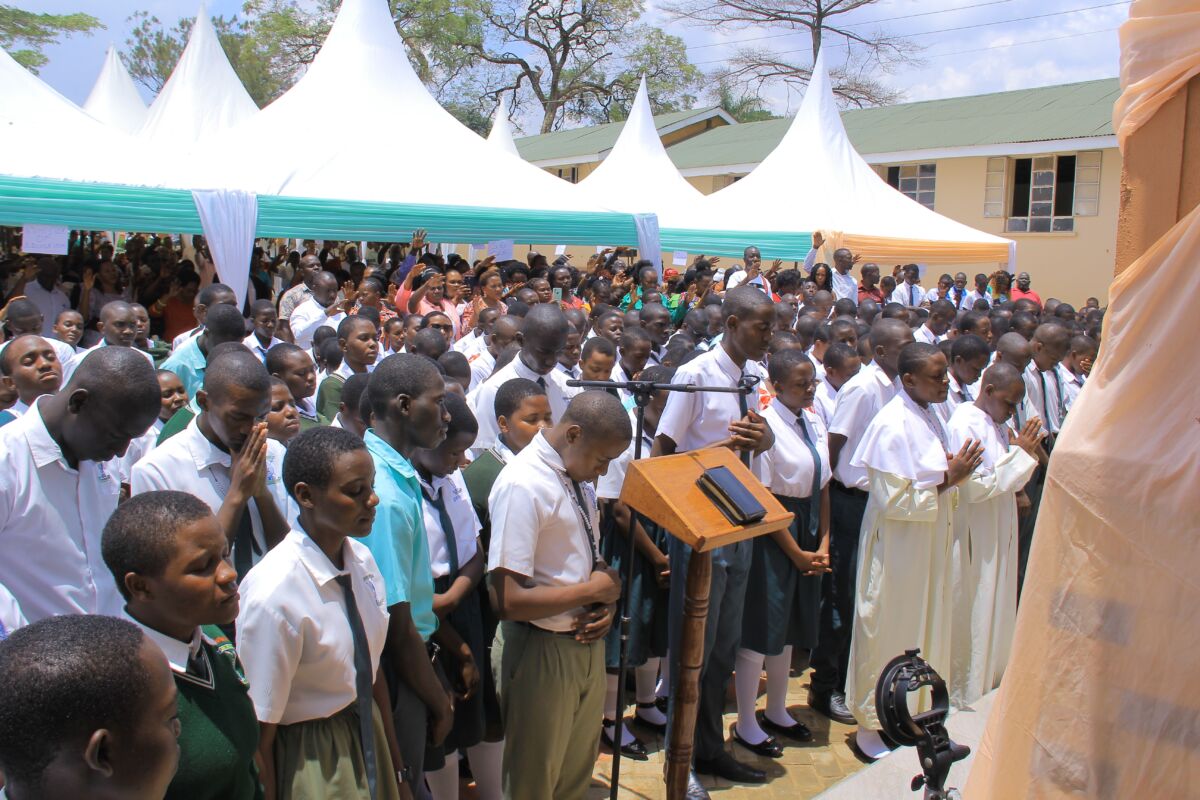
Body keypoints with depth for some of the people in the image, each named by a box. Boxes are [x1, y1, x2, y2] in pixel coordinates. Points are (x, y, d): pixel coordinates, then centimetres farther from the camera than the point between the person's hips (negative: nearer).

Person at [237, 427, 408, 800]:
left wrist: (396, 767, 12)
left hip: (369, 733, 6)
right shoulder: (275, 593, -28)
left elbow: (371, 670, 4)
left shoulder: (362, 560, -8)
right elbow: (260, 734, -19)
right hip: (308, 753, -6)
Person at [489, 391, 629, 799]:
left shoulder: (578, 475, 2)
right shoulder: (523, 485, -24)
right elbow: (509, 601, -28)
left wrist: (606, 603, -3)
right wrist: (594, 590, -18)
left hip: (587, 640, 8)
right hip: (542, 650, -8)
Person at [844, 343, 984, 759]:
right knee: (889, 632, 4)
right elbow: (894, 499, -22)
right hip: (897, 548, -9)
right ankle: (871, 726, 21)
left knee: (922, 628, 18)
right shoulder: (892, 425, -21)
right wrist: (948, 479, -21)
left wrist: (955, 472, -3)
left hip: (928, 545, 9)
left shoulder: (928, 416, 6)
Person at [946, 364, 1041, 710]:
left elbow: (1011, 483, 17)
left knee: (995, 614, 17)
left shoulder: (997, 426, 10)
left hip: (998, 538, 9)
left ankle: (991, 680, 33)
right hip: (973, 540, -9)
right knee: (970, 619, 2)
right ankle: (963, 697, 16)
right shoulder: (965, 424, -17)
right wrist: (1020, 454, -18)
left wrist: (1023, 452, 0)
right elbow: (975, 486, -23)